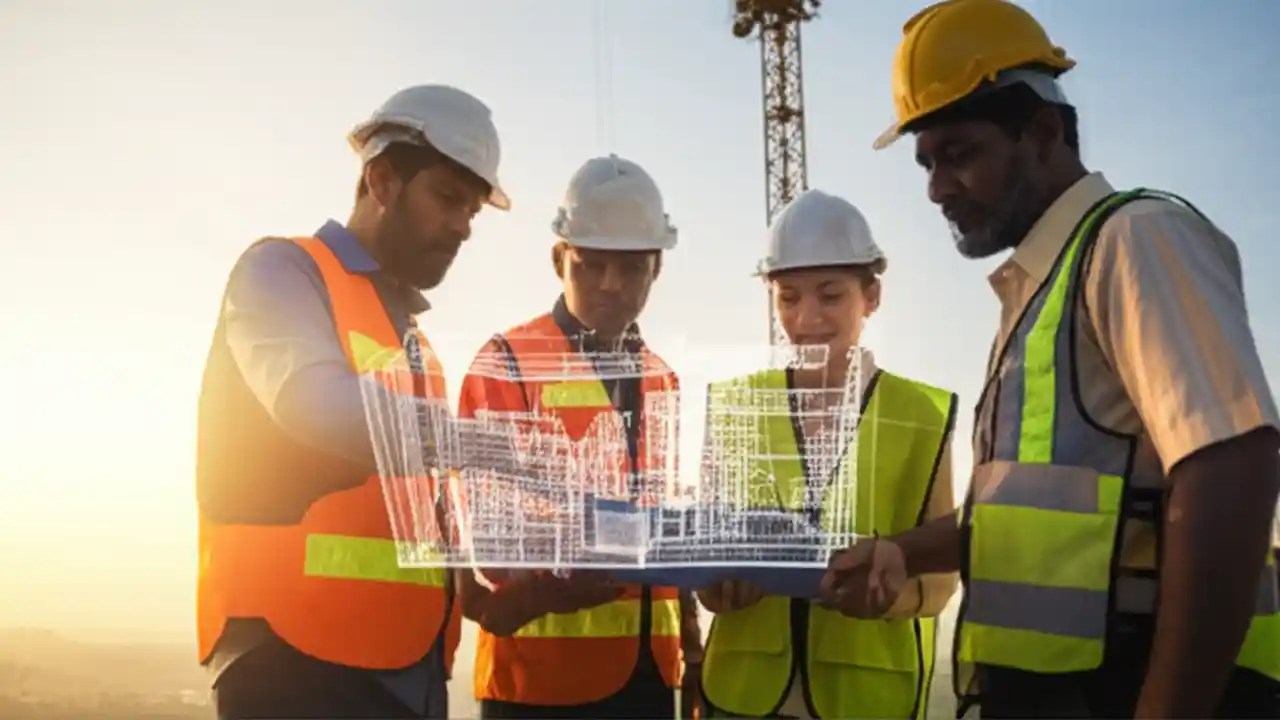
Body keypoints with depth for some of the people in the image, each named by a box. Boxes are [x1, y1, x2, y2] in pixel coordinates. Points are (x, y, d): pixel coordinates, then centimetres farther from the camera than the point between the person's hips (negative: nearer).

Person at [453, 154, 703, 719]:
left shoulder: (662, 379, 14)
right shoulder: (506, 363, -4)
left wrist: (691, 648, 15)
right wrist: (516, 594, -24)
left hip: (648, 668, 6)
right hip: (541, 671, -5)